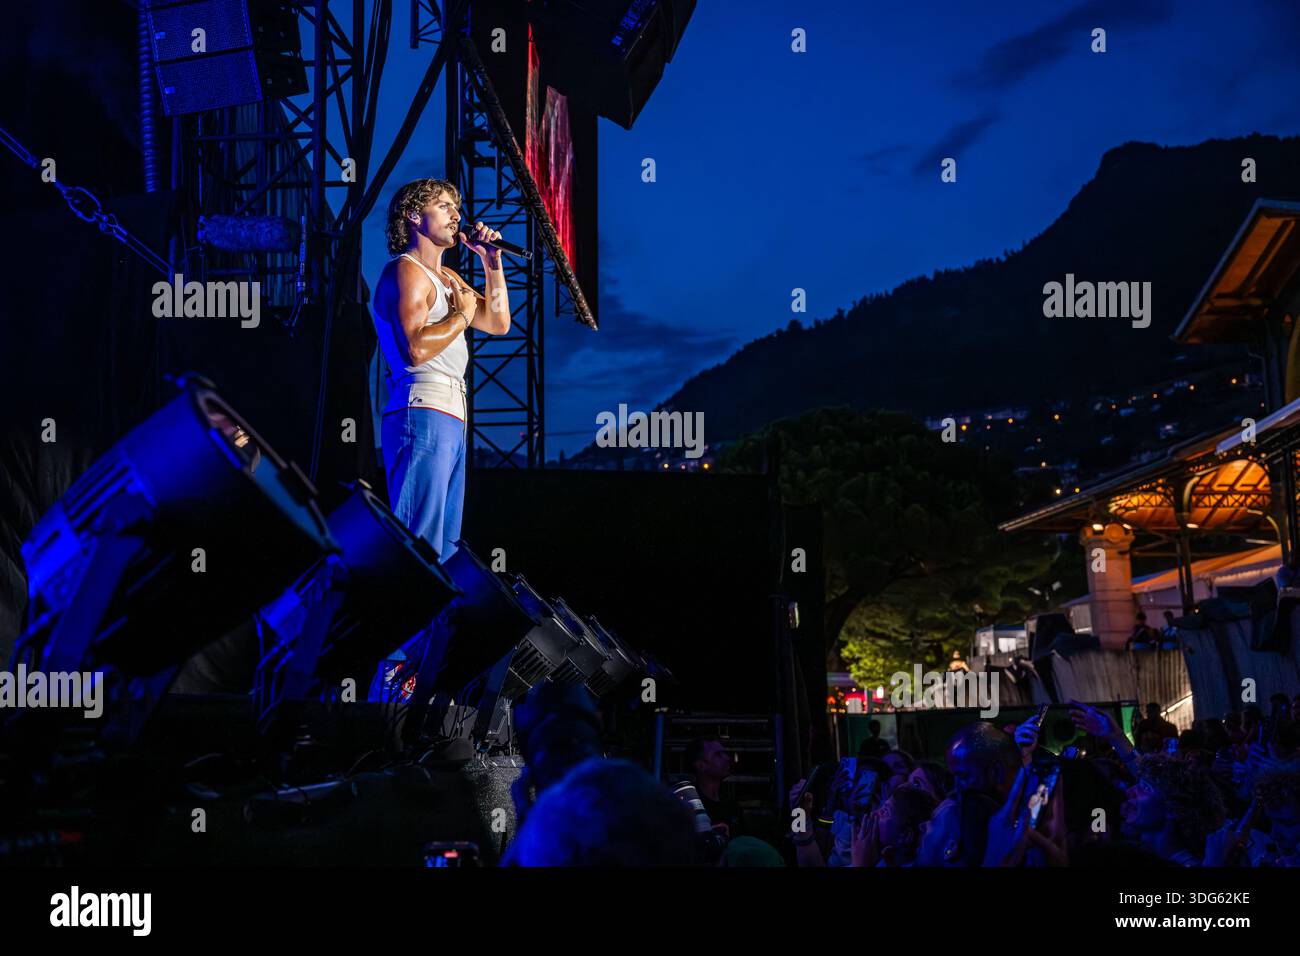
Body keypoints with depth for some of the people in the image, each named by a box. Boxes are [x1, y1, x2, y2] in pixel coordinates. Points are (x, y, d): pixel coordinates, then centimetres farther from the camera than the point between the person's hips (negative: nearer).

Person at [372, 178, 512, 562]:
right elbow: (416, 348, -19)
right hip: (422, 415, -10)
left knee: (445, 546, 10)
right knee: (419, 544, -15)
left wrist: (492, 261, 18)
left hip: (450, 419, 10)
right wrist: (462, 315, -5)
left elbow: (498, 323, 24)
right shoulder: (406, 271, -6)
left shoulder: (448, 278, 23)